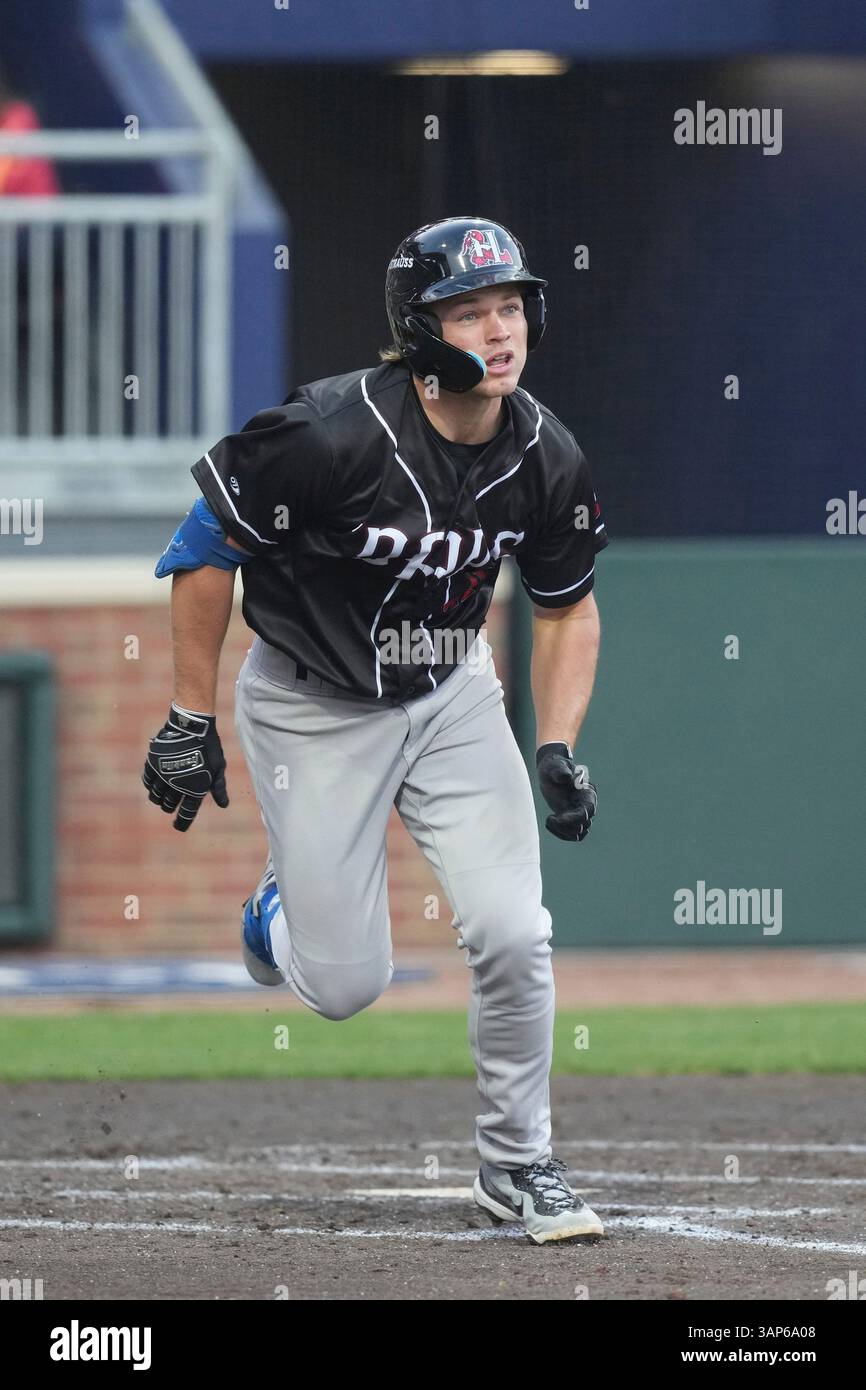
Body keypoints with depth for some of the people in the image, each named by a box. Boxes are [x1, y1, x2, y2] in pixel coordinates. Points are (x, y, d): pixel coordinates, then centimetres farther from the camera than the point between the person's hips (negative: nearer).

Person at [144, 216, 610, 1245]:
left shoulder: (546, 459, -12)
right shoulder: (333, 433, -28)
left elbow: (566, 608, 5)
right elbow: (203, 552, -16)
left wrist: (558, 752, -7)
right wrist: (189, 722, -14)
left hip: (452, 698, 4)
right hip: (311, 707, -3)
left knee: (512, 932, -13)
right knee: (345, 985, 0)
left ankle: (517, 1164, 8)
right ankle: (282, 904, 38)